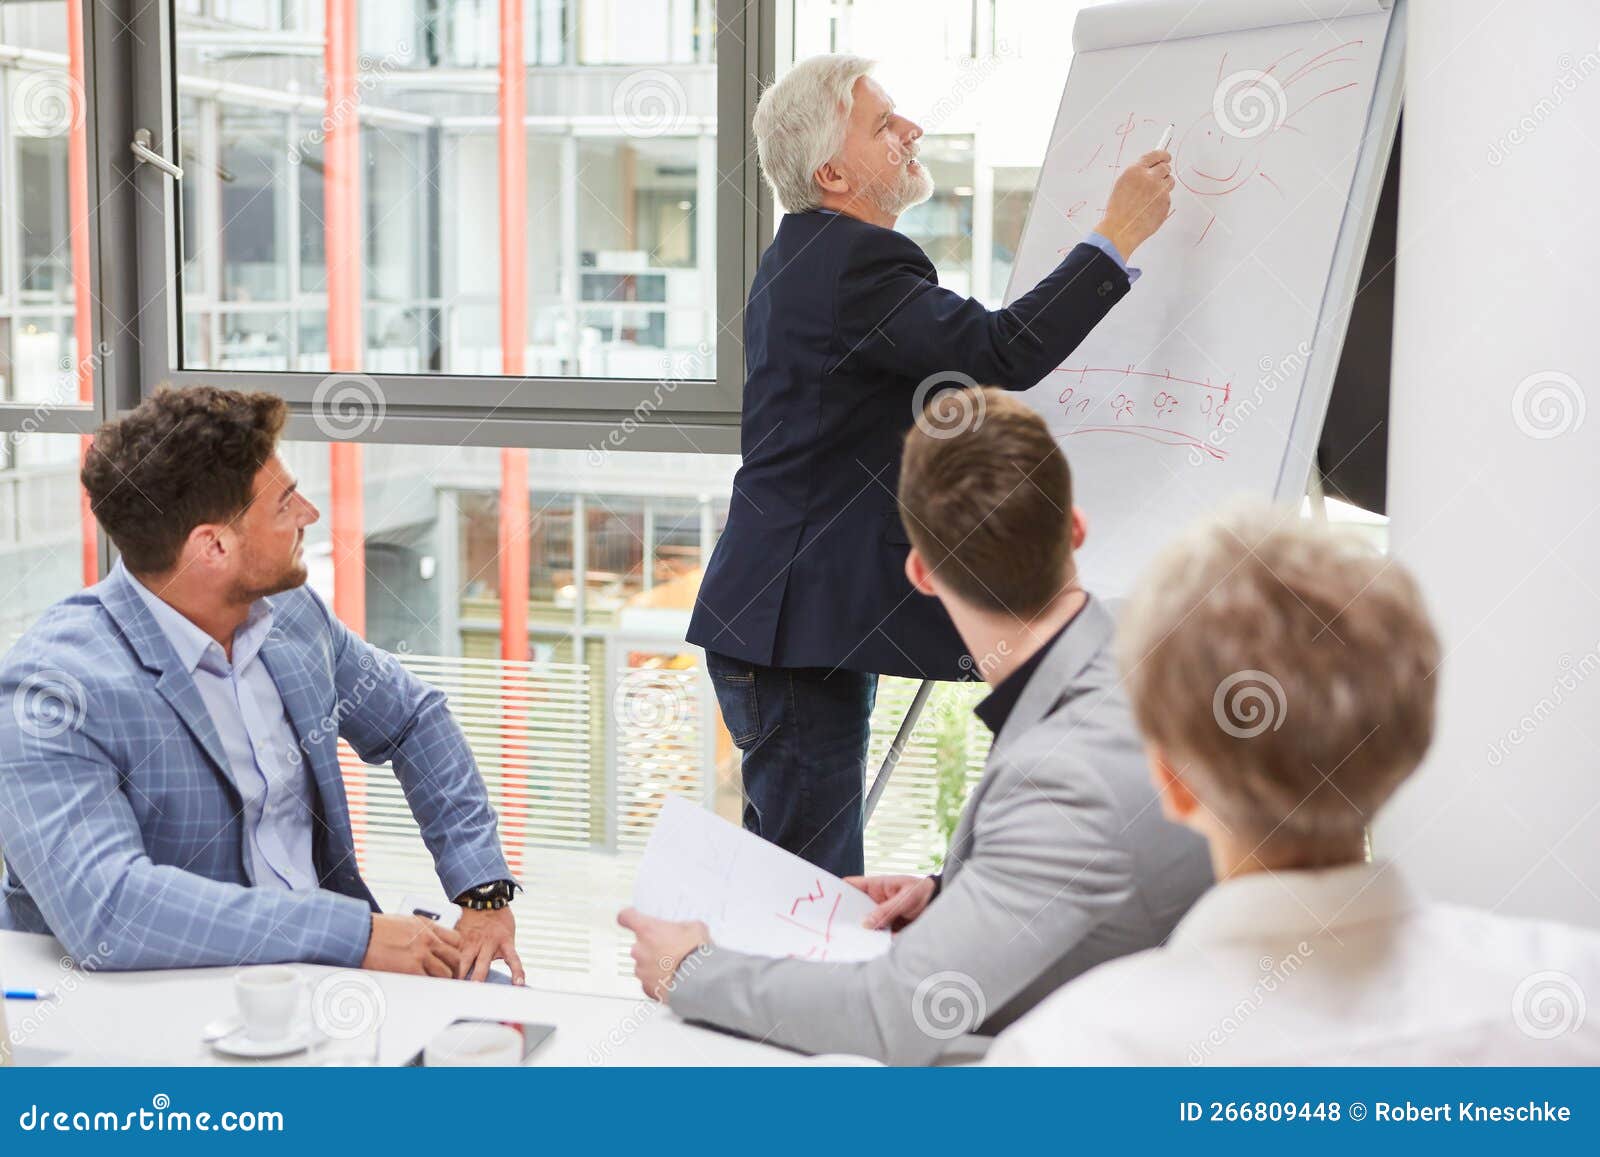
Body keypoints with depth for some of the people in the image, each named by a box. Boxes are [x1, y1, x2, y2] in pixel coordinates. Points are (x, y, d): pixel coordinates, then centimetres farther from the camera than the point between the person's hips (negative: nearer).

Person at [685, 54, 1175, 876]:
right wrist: (1117, 238, -20)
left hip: (778, 623, 11)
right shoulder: (856, 261, -17)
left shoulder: (803, 256, 17)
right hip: (802, 630, -11)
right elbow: (1000, 354, -27)